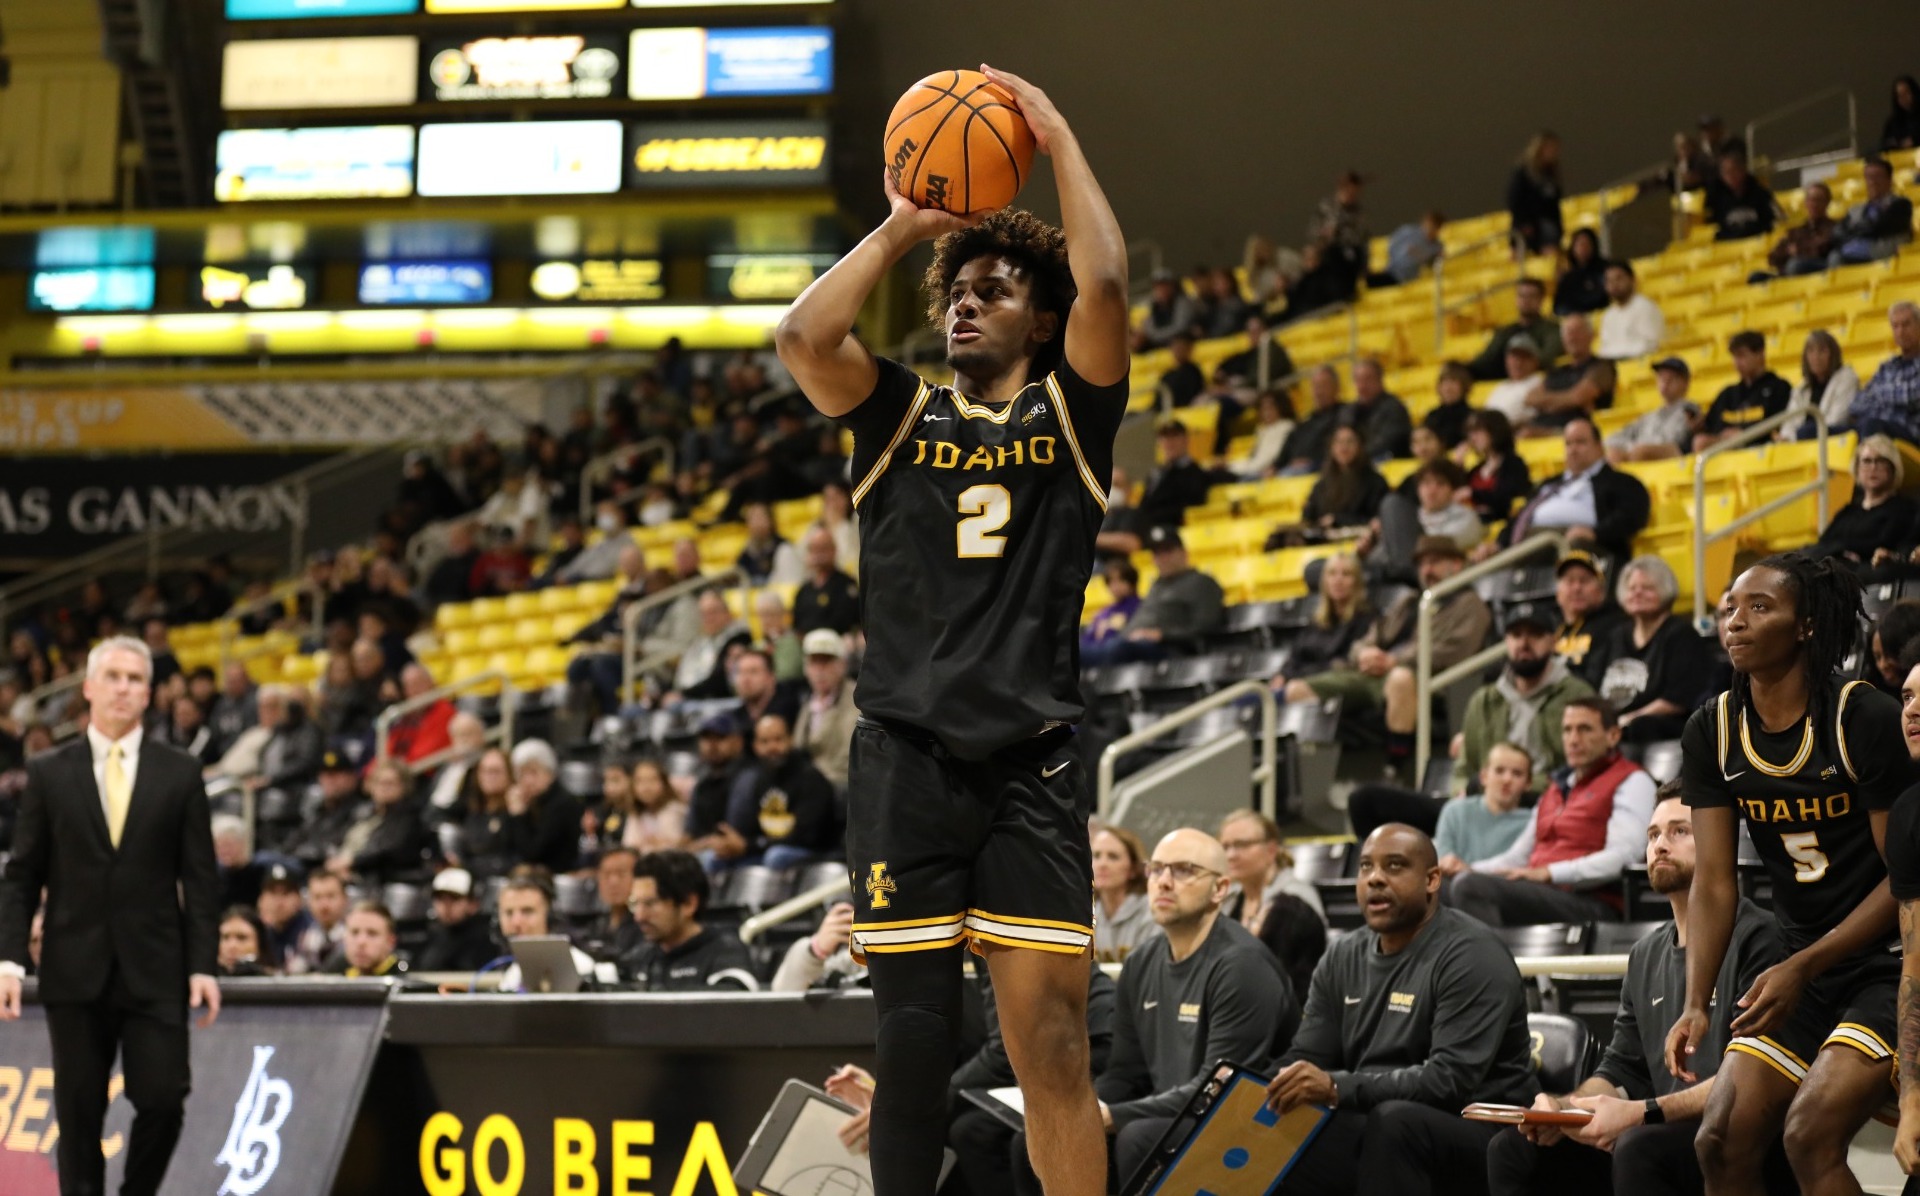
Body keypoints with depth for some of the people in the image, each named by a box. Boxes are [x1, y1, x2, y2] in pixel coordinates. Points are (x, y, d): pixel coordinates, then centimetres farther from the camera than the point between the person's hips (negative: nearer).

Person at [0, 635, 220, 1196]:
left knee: (163, 1101, -8)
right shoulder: (48, 772, 6)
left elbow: (199, 879, 4)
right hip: (75, 973, 0)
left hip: (155, 974, 0)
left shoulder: (180, 774, 6)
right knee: (80, 1113, 2)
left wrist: (203, 966, -3)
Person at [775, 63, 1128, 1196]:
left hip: (1032, 764, -1)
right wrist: (904, 227, 5)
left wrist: (1060, 140, 3)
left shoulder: (1070, 413, 10)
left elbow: (1103, 286, -7)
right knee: (914, 1040, 1)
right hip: (907, 756, 1)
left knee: (1054, 1046, -7)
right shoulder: (904, 414, 14)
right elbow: (804, 337, -4)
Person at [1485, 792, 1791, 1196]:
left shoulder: (1756, 937, -9)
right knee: (1513, 1149, -3)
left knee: (1639, 1149, -35)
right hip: (1669, 1137, 8)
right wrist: (1566, 1105, -4)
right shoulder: (1647, 954, 18)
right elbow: (1622, 1069, 18)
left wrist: (1642, 1114, -25)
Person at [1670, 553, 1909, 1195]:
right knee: (1722, 1142, 0)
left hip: (1891, 965, -6)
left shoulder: (1868, 720, -17)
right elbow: (1713, 883, -2)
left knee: (1810, 1135, -23)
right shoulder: (1712, 733, 0)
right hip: (1803, 969, 6)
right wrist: (1696, 1005, -15)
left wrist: (1802, 968, -21)